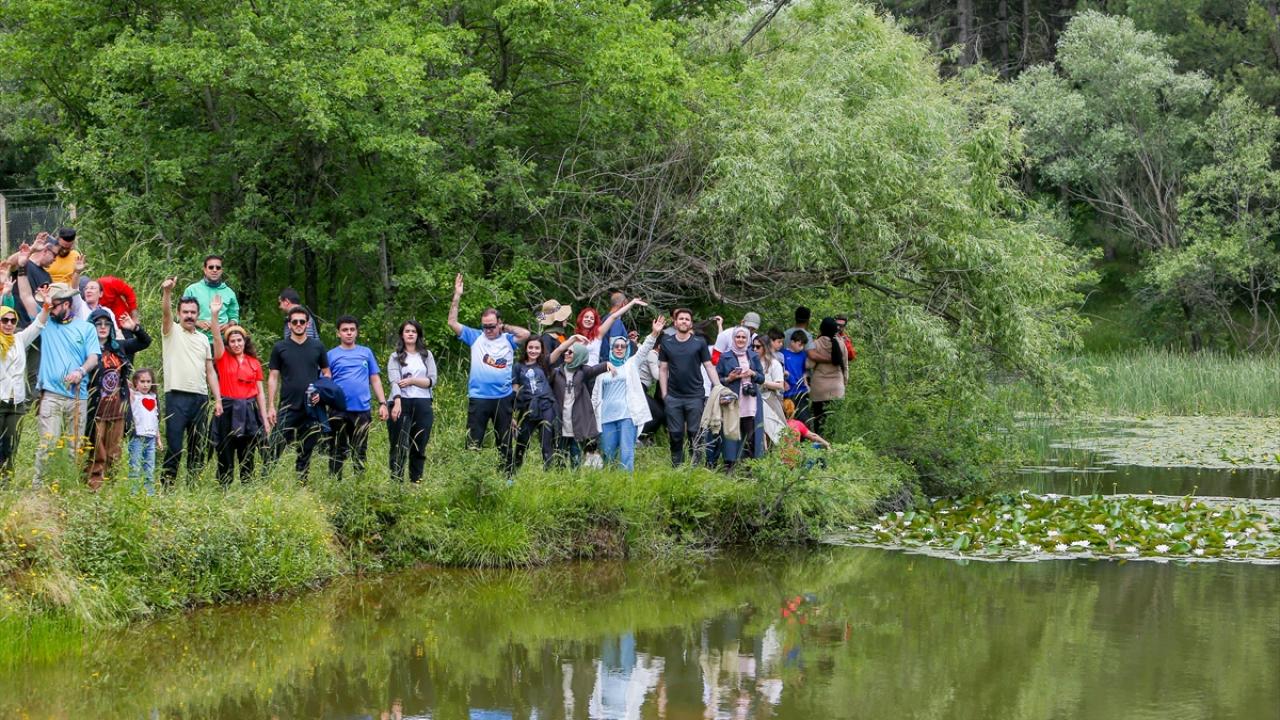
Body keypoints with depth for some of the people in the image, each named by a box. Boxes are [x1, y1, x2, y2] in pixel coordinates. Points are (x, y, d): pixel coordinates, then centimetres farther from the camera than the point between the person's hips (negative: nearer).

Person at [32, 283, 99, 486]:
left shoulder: (86, 328, 10)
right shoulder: (46, 323, 13)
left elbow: (94, 357, -1)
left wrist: (81, 371, -18)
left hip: (78, 395, 1)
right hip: (51, 394, 0)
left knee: (76, 445, 3)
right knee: (47, 443, -10)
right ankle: (39, 484, -10)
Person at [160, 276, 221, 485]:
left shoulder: (203, 339, 18)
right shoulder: (172, 331, 5)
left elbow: (210, 371, 17)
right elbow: (165, 313, -16)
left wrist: (218, 399, 9)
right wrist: (167, 291, -35)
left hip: (201, 398, 5)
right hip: (177, 397, -5)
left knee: (199, 448, 6)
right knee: (174, 448, -8)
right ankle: (166, 487, -4)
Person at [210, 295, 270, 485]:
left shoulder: (254, 363, 9)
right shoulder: (223, 359, 4)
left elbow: (260, 392, 10)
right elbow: (216, 337, -13)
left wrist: (265, 419, 7)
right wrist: (214, 314, -27)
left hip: (249, 411, 2)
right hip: (228, 410, -2)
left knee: (247, 457, 5)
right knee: (226, 456, -1)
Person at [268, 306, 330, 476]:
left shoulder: (317, 347, 7)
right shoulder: (280, 348, 3)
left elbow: (326, 373, 12)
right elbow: (273, 378, 4)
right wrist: (271, 406, -3)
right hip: (288, 408, -2)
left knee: (307, 450, 7)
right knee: (277, 447, -8)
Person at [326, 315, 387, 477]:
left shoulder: (366, 353, 11)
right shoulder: (332, 355, 6)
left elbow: (375, 379, 12)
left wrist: (382, 403, 4)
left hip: (362, 409, 2)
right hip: (338, 411, -1)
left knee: (360, 452, 6)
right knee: (338, 452, 3)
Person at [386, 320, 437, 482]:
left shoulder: (426, 355, 12)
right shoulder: (395, 357, 5)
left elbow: (432, 381, 5)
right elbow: (394, 382, -10)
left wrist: (412, 381, -10)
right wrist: (397, 403, -26)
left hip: (423, 404, 2)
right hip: (401, 403, -2)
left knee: (419, 447, 5)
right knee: (399, 446, -5)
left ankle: (416, 483, 9)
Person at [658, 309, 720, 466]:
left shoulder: (699, 342, 3)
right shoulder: (667, 343, 7)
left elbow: (709, 366, 4)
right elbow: (663, 369, 9)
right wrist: (664, 394, 3)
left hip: (695, 396, -1)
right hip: (673, 397, 1)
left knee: (694, 434, 0)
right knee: (676, 434, 3)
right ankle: (676, 467, 10)